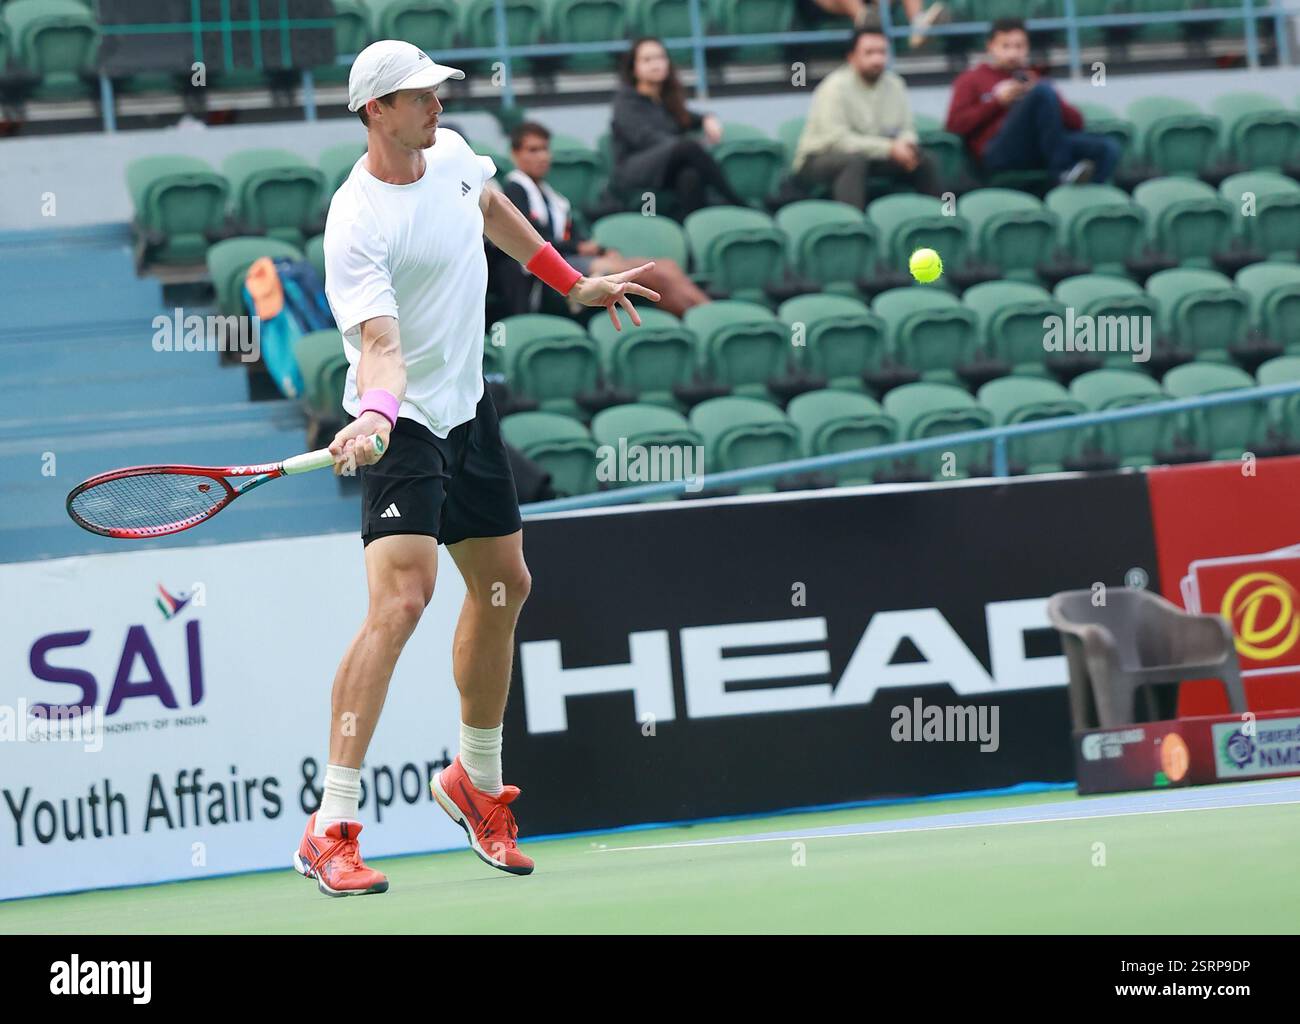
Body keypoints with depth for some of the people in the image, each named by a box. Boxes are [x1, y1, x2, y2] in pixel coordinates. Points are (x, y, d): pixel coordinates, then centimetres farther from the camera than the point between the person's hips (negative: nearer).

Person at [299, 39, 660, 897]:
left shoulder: (452, 153, 1)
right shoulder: (358, 223, -23)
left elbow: (495, 212, 24)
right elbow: (381, 342, -32)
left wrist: (575, 283, 30)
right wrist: (374, 417, -50)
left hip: (469, 408, 9)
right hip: (406, 425, -9)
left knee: (504, 585, 18)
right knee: (401, 600, -23)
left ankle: (476, 782, 40)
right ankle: (332, 831, -23)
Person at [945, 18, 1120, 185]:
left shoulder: (1033, 81, 32)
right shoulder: (972, 80, 25)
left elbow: (1076, 122, 23)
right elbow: (955, 125, 8)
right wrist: (997, 101, 1)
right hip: (1000, 153, -4)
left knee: (1108, 147, -25)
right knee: (1043, 91, -29)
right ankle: (1062, 169, -30)